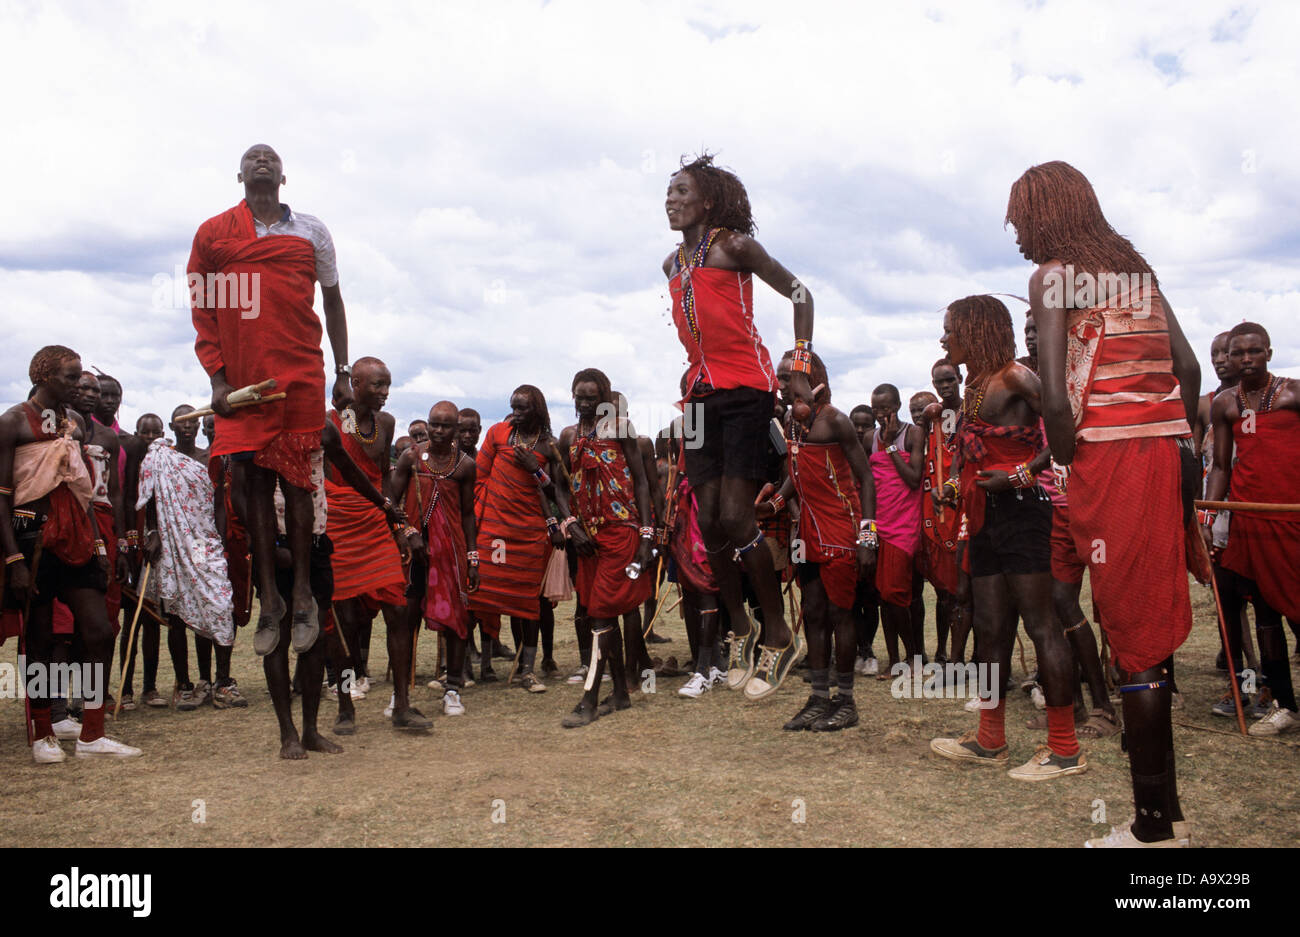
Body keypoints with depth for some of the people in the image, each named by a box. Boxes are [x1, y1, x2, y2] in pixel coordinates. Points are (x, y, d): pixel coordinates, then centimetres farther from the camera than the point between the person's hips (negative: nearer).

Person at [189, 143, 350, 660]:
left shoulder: (311, 232, 12)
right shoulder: (212, 233, 11)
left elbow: (333, 302, 15)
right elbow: (202, 311, 9)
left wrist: (342, 372, 8)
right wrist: (217, 378, -1)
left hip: (301, 376, 0)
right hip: (240, 380, 1)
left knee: (297, 481, -2)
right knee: (254, 484, 1)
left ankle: (302, 595, 4)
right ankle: (268, 602, 7)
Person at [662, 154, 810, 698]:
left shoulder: (734, 246, -3)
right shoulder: (672, 264, 16)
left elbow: (799, 295, -1)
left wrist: (799, 371, -5)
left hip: (746, 391, -6)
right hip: (702, 395, 6)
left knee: (736, 518, -12)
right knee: (709, 521, 2)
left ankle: (779, 638, 4)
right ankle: (739, 629, 20)